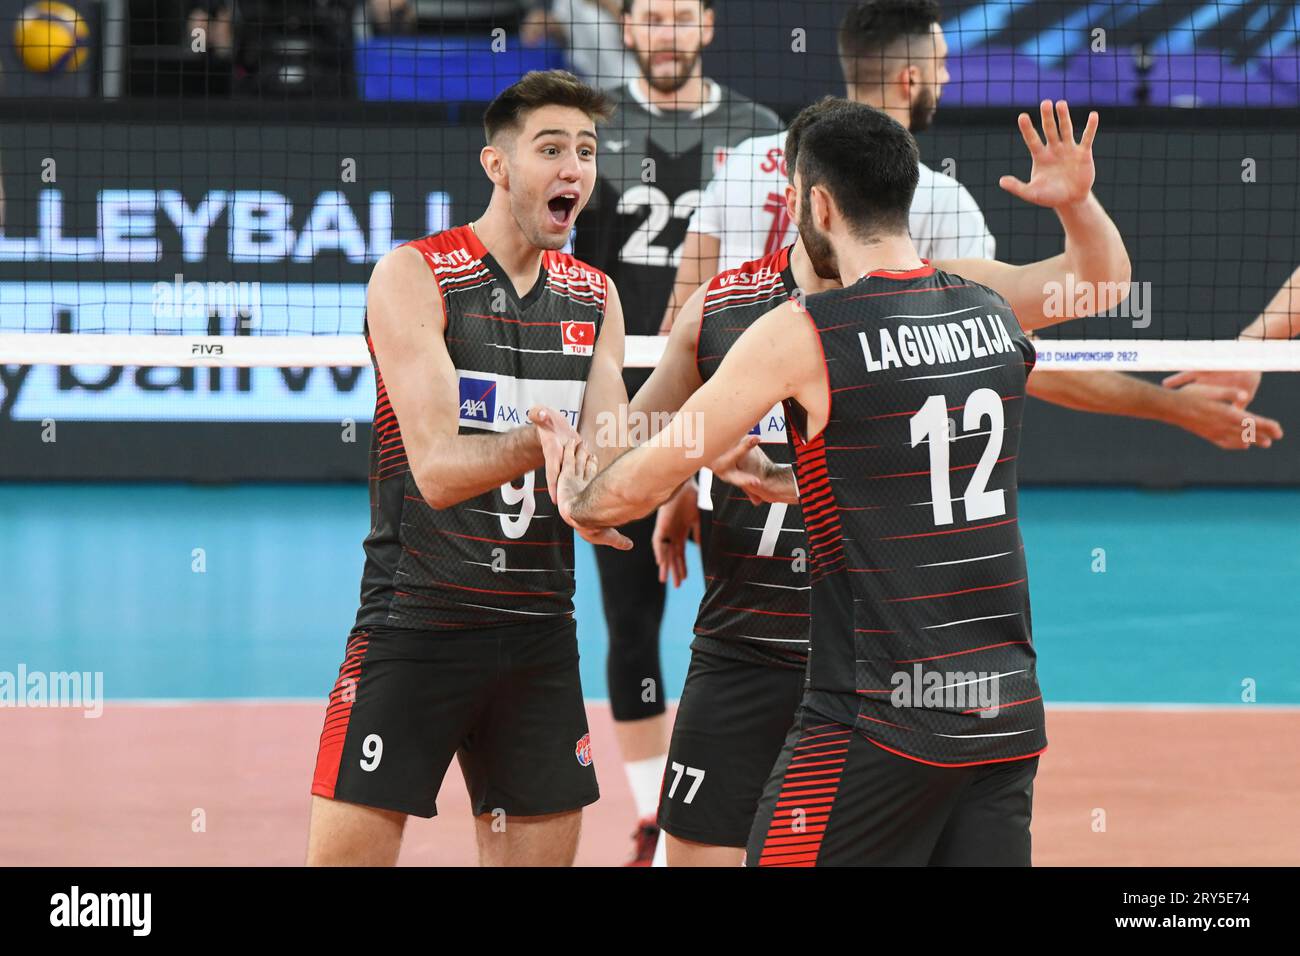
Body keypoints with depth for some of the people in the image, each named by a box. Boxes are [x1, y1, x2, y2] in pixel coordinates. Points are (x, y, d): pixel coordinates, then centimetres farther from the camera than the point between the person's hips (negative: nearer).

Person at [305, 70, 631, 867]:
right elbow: (436, 469, -18)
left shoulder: (596, 297, 9)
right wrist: (541, 441, -35)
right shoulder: (414, 276, -8)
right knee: (349, 849, -10)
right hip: (415, 619, -5)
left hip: (539, 629, 5)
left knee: (545, 852, 5)